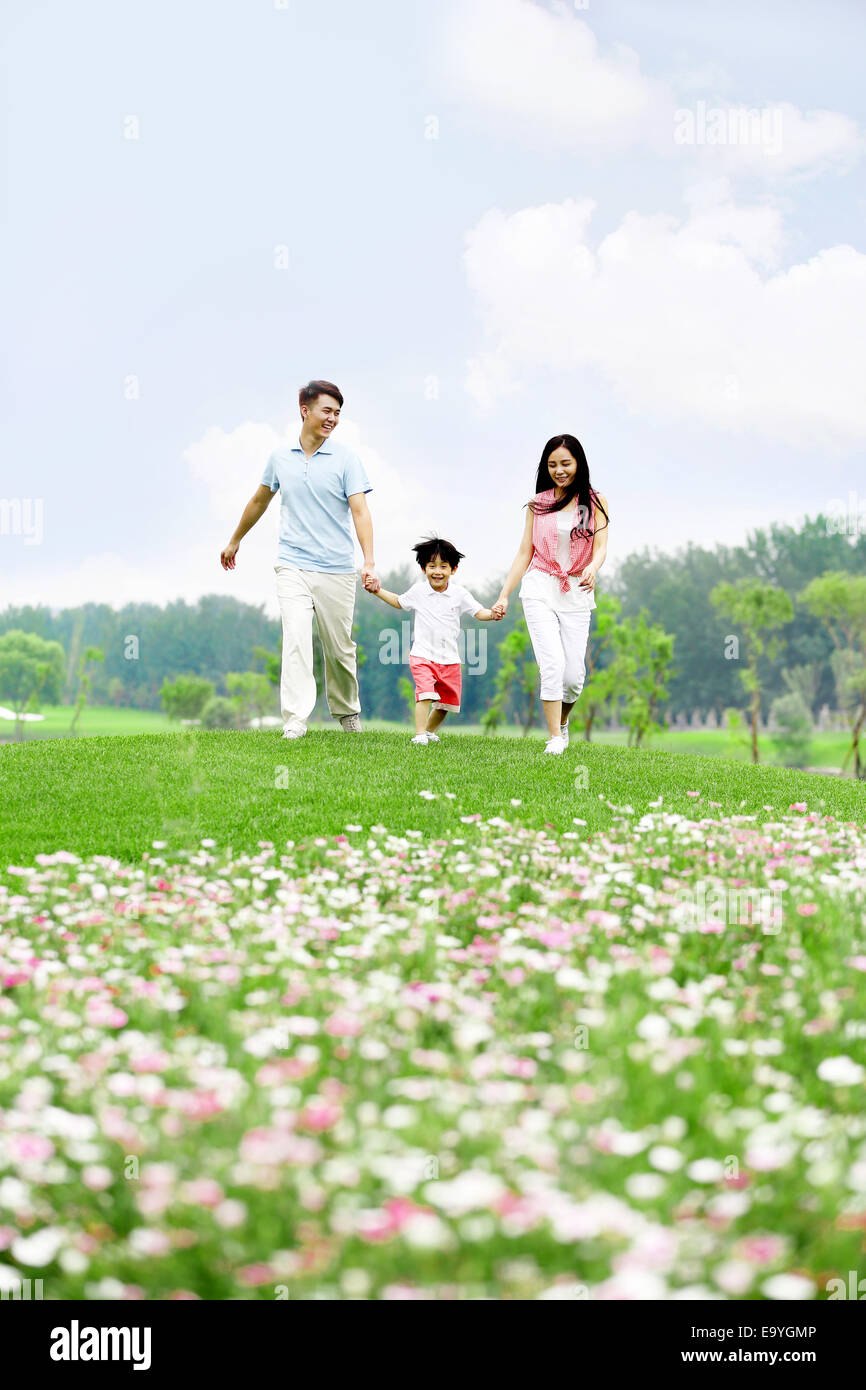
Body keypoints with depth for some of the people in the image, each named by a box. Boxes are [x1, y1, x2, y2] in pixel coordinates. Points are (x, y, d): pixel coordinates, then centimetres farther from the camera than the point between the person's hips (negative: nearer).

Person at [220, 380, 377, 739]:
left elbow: (359, 511, -9)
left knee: (340, 649, 8)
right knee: (296, 640, -14)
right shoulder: (280, 457, 8)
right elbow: (259, 501, 23)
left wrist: (369, 562, -22)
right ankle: (295, 721, -16)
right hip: (293, 567, 1)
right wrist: (234, 542, 33)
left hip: (337, 571, -1)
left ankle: (347, 712, 29)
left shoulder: (347, 460, -1)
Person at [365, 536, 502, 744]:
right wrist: (378, 591, 11)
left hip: (449, 658, 2)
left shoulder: (459, 594, -1)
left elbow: (478, 612, -1)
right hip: (423, 655, -2)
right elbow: (399, 602, 20)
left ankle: (430, 730, 37)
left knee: (447, 701, 13)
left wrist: (492, 614, -23)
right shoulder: (418, 591, 1)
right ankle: (420, 735, -21)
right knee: (425, 694, -23)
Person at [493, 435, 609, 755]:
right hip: (540, 590, 0)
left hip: (577, 594, 0)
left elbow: (601, 547, -4)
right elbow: (525, 552, 12)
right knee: (552, 665, -15)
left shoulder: (595, 502, 6)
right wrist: (504, 595, 7)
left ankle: (562, 721, 27)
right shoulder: (538, 504, 9)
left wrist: (592, 568, -28)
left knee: (573, 676, -3)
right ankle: (555, 739, -8)